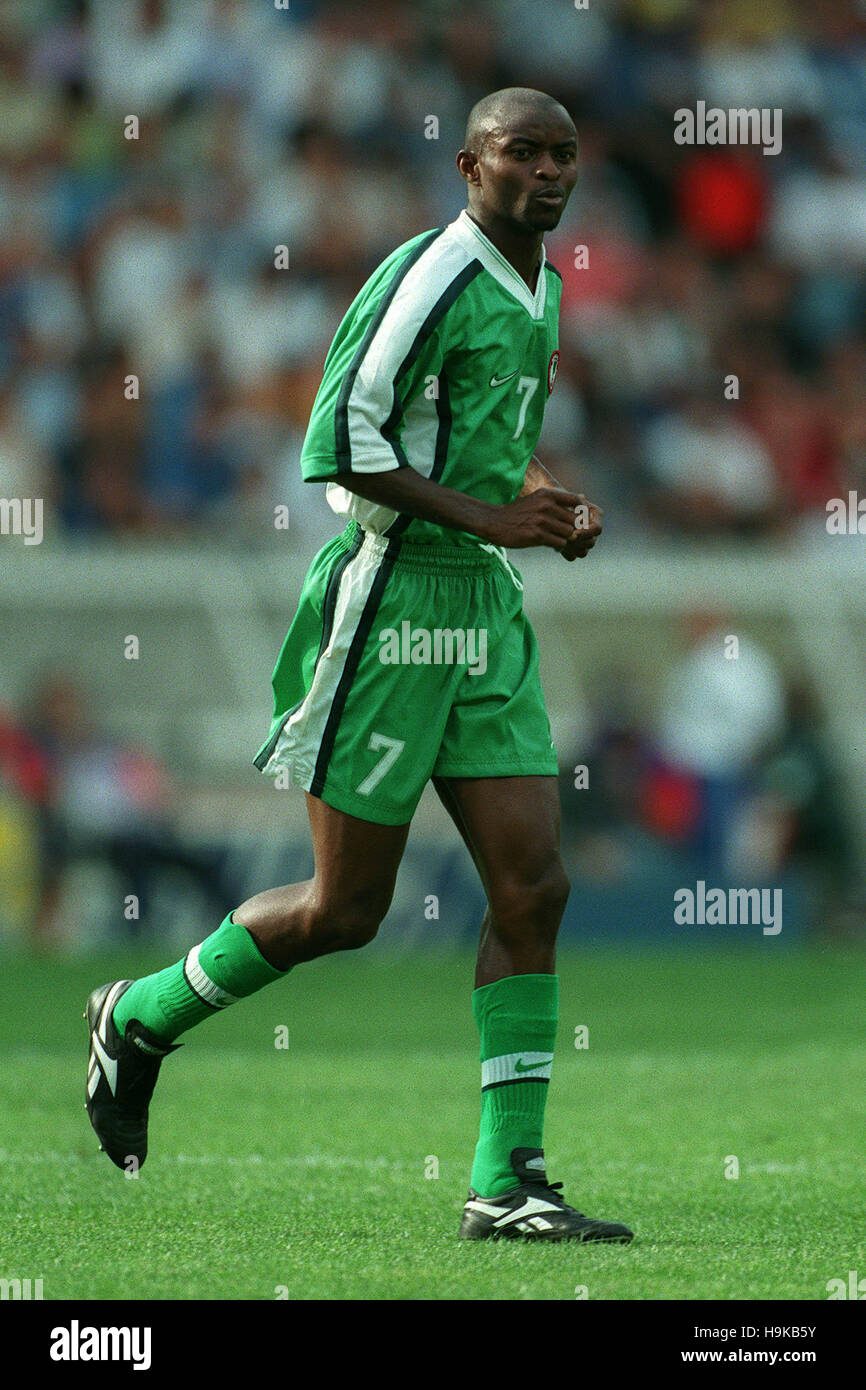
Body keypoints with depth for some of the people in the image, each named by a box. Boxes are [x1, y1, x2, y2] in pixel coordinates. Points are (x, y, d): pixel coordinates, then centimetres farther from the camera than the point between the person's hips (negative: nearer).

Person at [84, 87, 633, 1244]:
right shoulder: (431, 275, -14)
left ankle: (507, 1183, -2)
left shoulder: (540, 294, 14)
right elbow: (339, 441, -19)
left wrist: (553, 504, 9)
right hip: (389, 602, -8)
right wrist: (490, 517, -21)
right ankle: (141, 1020, 24)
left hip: (484, 614, 8)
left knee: (533, 890, -3)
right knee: (345, 910, -1)